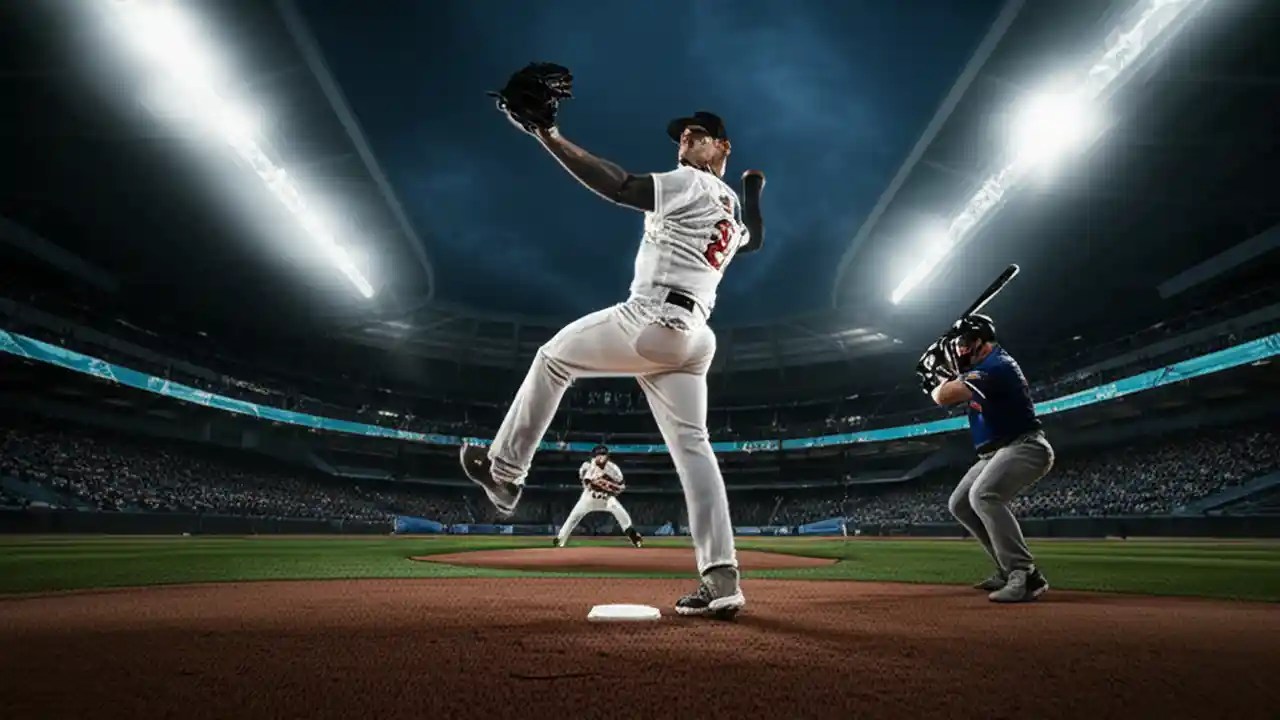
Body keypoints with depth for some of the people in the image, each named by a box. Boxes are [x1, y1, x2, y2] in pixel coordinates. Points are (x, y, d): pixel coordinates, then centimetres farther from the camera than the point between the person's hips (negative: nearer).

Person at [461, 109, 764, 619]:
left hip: (648, 321, -8)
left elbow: (616, 186, -14)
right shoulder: (734, 211, 24)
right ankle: (721, 579, -8)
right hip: (690, 336, 8)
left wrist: (549, 137, -15)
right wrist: (754, 191, 51)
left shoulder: (690, 185, -1)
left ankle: (503, 470, 20)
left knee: (553, 357, 13)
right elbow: (755, 238, 48)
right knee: (692, 445, 1)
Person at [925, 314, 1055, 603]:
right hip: (995, 453, 11)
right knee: (960, 504, 12)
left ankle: (1027, 576, -30)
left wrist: (938, 384, -7)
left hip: (1025, 448, -11)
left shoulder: (996, 366, -22)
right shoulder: (984, 365, 11)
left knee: (983, 495, -33)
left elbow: (944, 396, -28)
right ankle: (1009, 570, 17)